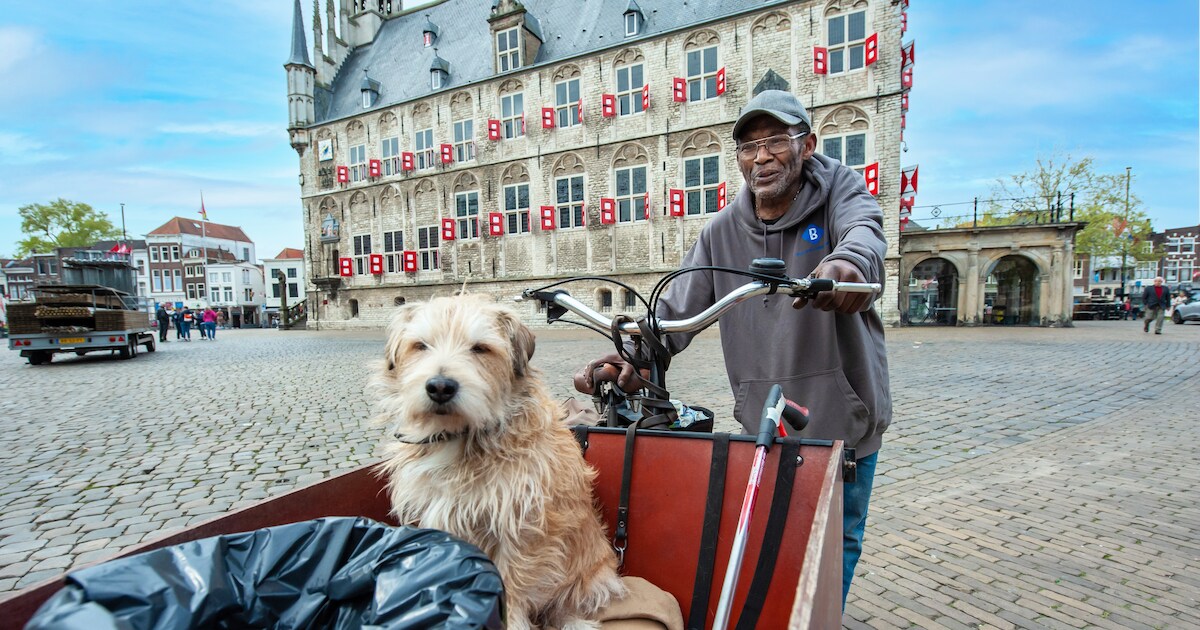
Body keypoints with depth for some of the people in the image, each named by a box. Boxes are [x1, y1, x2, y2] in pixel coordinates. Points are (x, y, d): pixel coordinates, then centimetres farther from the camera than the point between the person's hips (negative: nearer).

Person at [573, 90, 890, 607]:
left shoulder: (839, 188, -5)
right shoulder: (722, 232, -2)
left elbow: (865, 229, -29)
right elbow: (677, 309, -10)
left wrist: (848, 261, -53)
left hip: (846, 415, -1)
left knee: (840, 539, 18)